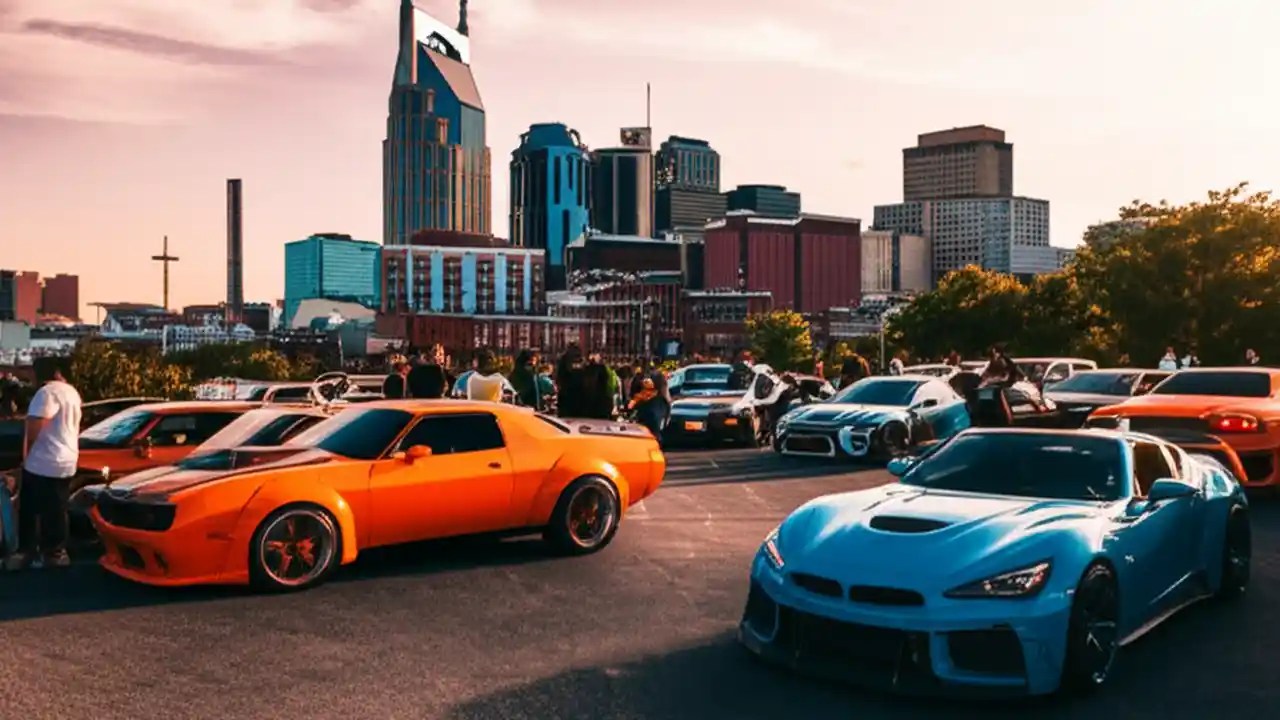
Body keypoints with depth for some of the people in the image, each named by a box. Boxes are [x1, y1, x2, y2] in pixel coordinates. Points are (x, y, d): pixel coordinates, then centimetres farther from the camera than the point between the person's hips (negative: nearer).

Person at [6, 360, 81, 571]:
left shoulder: (48, 392, -16)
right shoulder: (72, 393, 13)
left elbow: (34, 428, -20)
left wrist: (26, 454, -7)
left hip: (42, 462, -8)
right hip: (66, 461, 8)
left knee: (29, 509, 3)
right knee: (56, 511, 12)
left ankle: (26, 551, 8)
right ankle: (55, 552, 15)